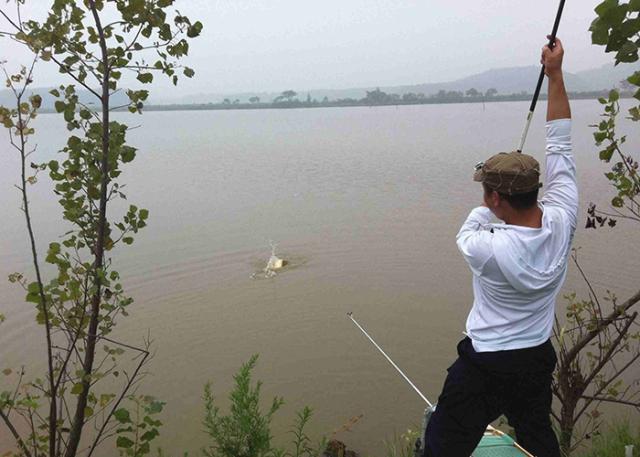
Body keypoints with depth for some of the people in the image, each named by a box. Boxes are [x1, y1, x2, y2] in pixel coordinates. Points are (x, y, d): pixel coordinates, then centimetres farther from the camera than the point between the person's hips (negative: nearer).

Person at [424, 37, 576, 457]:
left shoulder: (488, 248, -29)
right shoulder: (562, 222, -15)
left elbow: (468, 231, -2)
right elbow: (560, 145, -5)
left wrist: (492, 209, 10)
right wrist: (555, 75, 1)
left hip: (483, 367, -6)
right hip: (539, 361, 6)